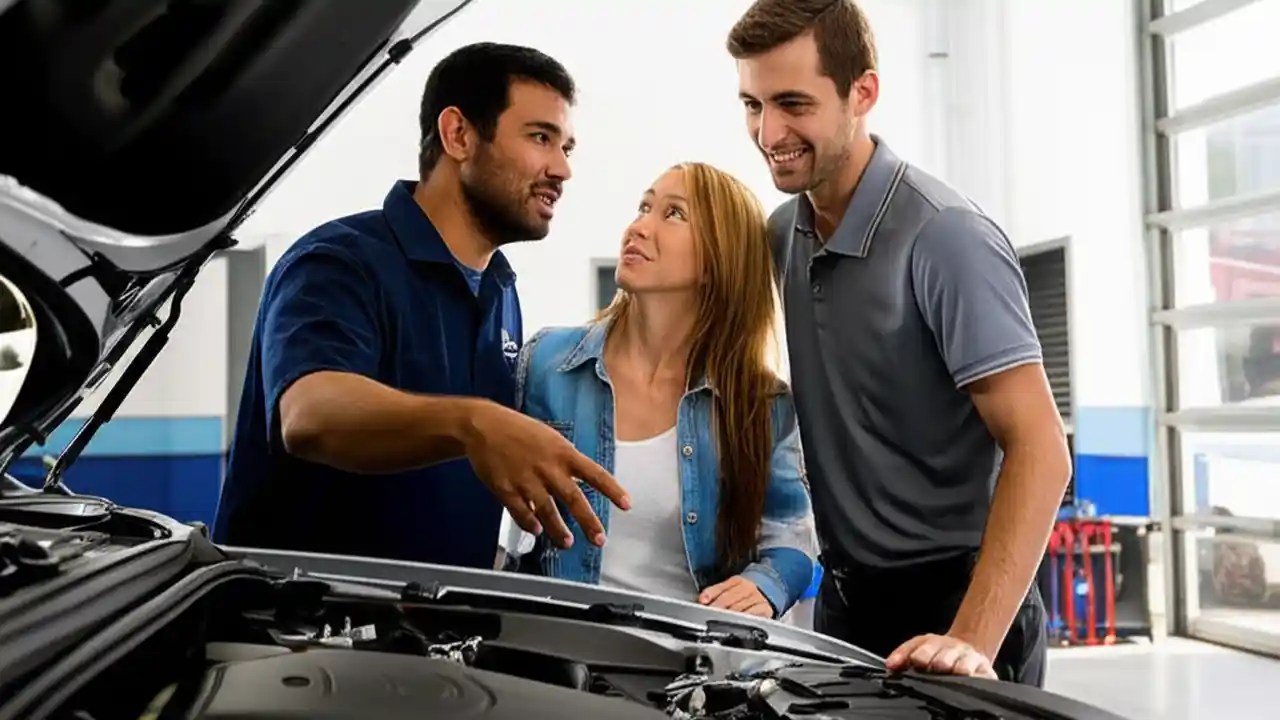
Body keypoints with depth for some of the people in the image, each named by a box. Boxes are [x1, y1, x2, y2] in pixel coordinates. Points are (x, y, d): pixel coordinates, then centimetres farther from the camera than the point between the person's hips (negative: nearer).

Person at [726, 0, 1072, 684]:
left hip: (947, 604, -7)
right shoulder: (782, 237, 4)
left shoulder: (944, 236, -19)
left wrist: (973, 640, -30)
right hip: (843, 601, 7)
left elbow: (1040, 451, -23)